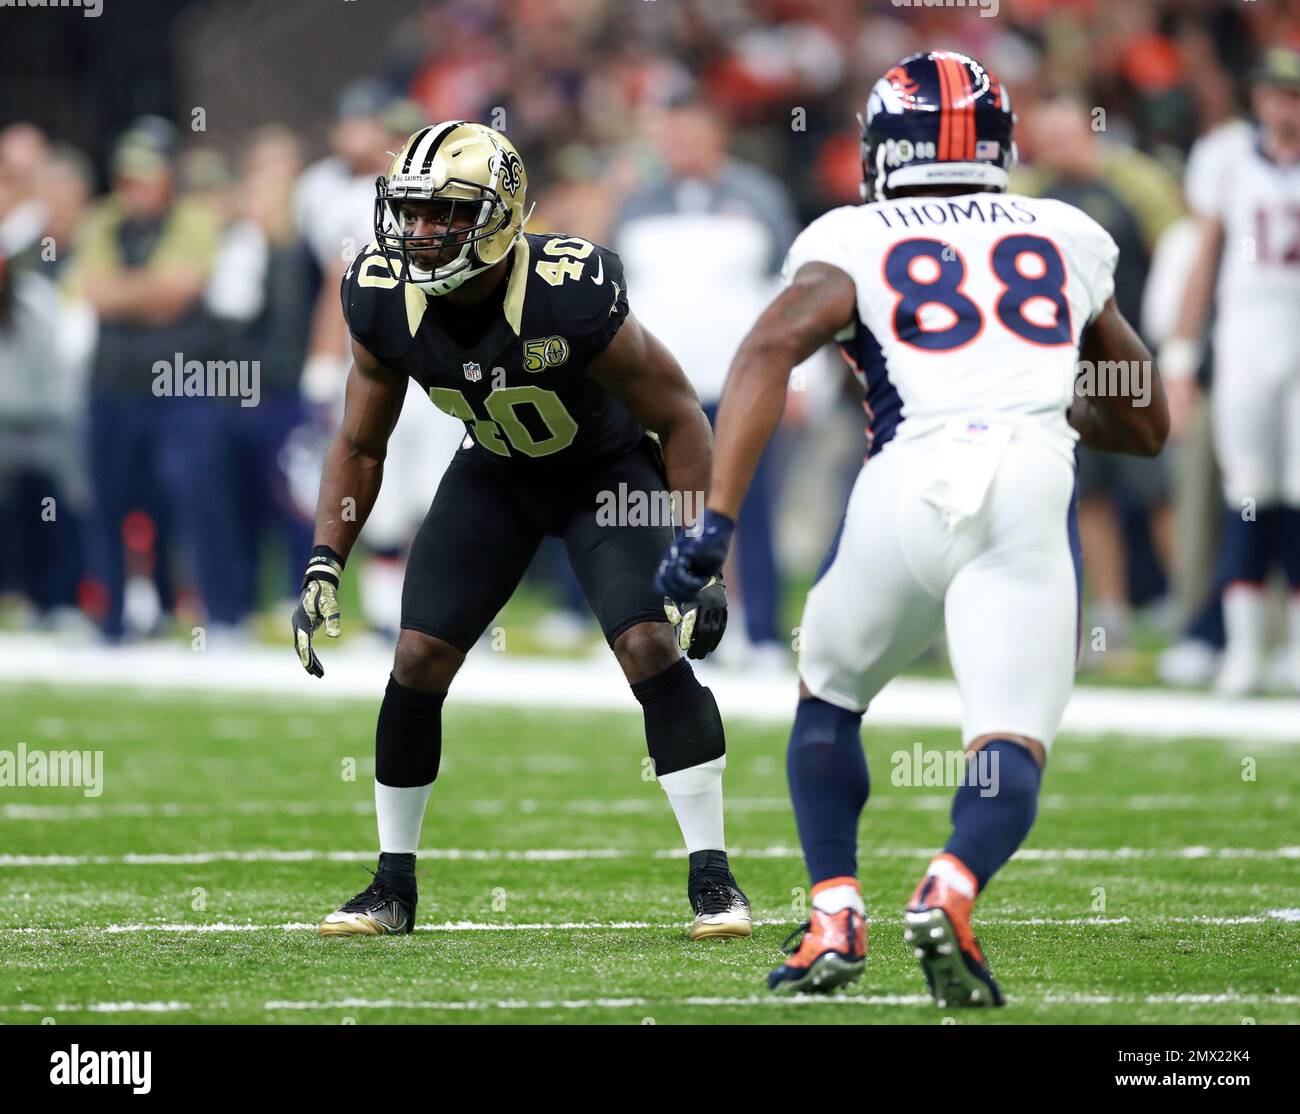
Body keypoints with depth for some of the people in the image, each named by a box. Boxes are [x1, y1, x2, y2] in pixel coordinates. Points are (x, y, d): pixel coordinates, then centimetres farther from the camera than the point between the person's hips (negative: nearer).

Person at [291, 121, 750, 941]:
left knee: (652, 645, -21)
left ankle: (712, 877, -12)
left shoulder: (572, 297, -35)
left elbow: (679, 417, -21)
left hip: (608, 466, -4)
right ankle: (394, 886, 10)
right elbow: (361, 448, -3)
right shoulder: (385, 304, -21)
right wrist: (324, 567, -11)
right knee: (418, 661, -5)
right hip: (497, 472, 4)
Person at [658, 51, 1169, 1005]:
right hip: (1034, 483, 0)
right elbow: (1145, 426, 34)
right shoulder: (1066, 240, 27)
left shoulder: (855, 244, 18)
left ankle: (836, 916, 11)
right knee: (1010, 746, -3)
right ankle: (952, 890, -32)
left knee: (830, 699, 24)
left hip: (909, 484, 0)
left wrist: (716, 521, -9)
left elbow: (771, 348, -4)